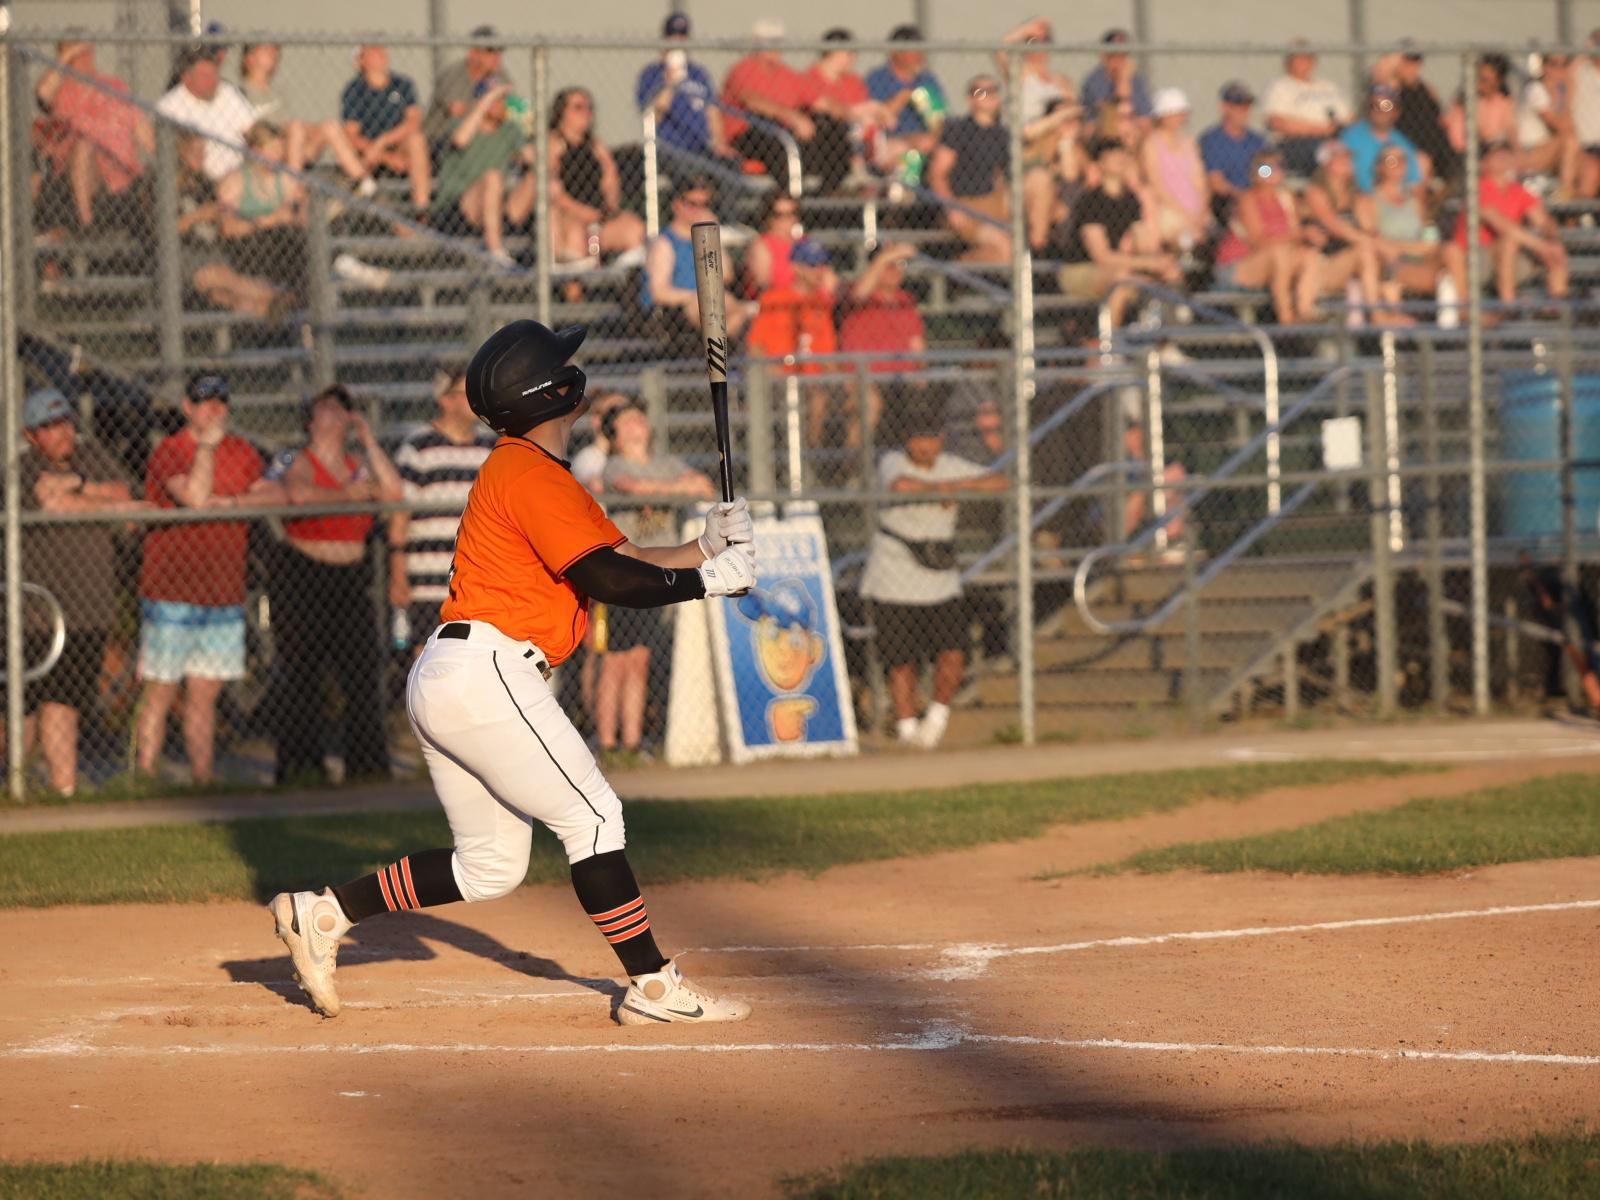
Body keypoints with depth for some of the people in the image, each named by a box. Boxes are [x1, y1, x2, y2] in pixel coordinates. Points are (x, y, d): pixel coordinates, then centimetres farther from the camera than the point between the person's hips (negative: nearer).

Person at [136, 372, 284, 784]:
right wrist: (207, 444, -18)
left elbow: (277, 495, 1)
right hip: (171, 591, -5)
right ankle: (146, 778, 0)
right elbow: (196, 496, -23)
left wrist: (232, 501, -13)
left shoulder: (242, 452, 12)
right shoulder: (168, 452, -7)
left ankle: (203, 778, 13)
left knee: (206, 693, 9)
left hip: (224, 592, 5)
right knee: (161, 692, -3)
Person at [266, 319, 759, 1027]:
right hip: (485, 670, -10)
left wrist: (707, 547, 4)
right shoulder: (529, 473, -11)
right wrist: (706, 580, -10)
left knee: (491, 865, 11)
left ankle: (323, 914, 12)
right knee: (591, 815, -8)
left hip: (442, 679, 10)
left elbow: (623, 557, 18)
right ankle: (653, 987, -7)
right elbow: (608, 578, -18)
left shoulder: (541, 474, 22)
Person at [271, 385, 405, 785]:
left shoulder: (357, 466, 14)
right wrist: (344, 495, -15)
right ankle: (299, 766, 0)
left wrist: (368, 441, 1)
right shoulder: (301, 462, -4)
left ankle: (367, 767, 7)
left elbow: (394, 492, -2)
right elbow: (298, 493, -27)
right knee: (302, 675, -5)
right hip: (302, 578, -5)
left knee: (362, 673, 1)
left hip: (351, 579, 5)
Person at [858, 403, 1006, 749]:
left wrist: (958, 486, -12)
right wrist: (939, 489, -16)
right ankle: (907, 726, 18)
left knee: (953, 658, -8)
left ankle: (937, 715, 16)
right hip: (894, 586, -3)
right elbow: (901, 485, -31)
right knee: (902, 663, 0)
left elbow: (999, 481, 1)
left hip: (941, 585, 4)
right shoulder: (892, 463, -8)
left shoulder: (952, 467, 8)